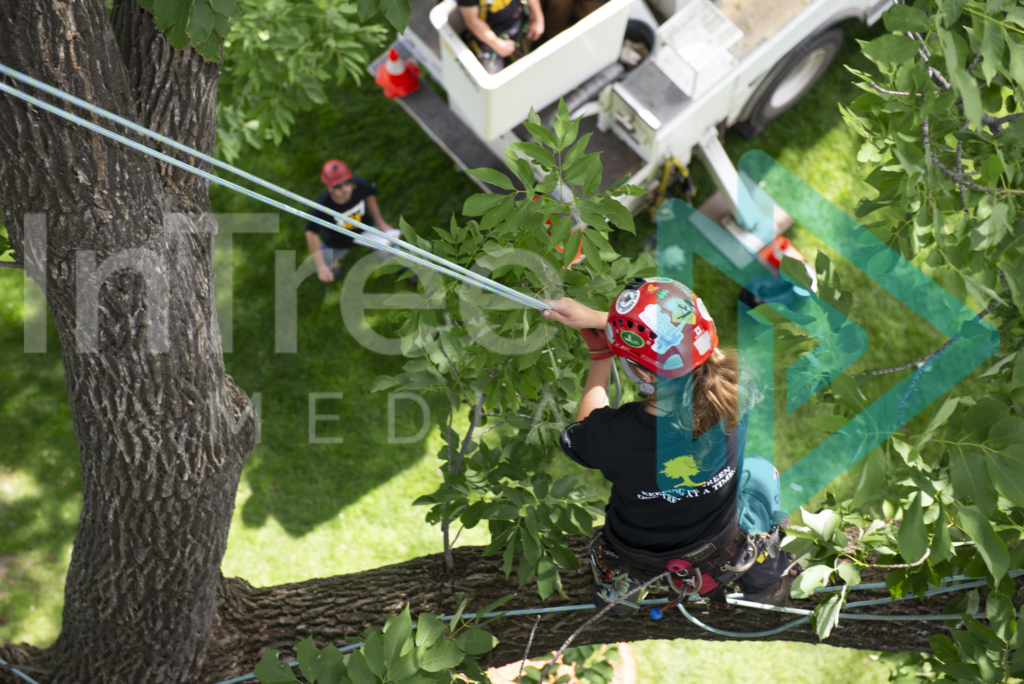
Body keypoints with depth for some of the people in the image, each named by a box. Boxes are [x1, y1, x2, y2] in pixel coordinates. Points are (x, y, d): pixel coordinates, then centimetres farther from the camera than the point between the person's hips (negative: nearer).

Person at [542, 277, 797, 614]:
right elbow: (676, 340, -14)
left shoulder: (612, 435, -39)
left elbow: (580, 435, -11)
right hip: (719, 545, 1)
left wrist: (600, 355, -5)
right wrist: (598, 319, -12)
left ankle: (619, 586, 46)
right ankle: (764, 578, 46)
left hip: (640, 557, -1)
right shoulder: (737, 396, -34)